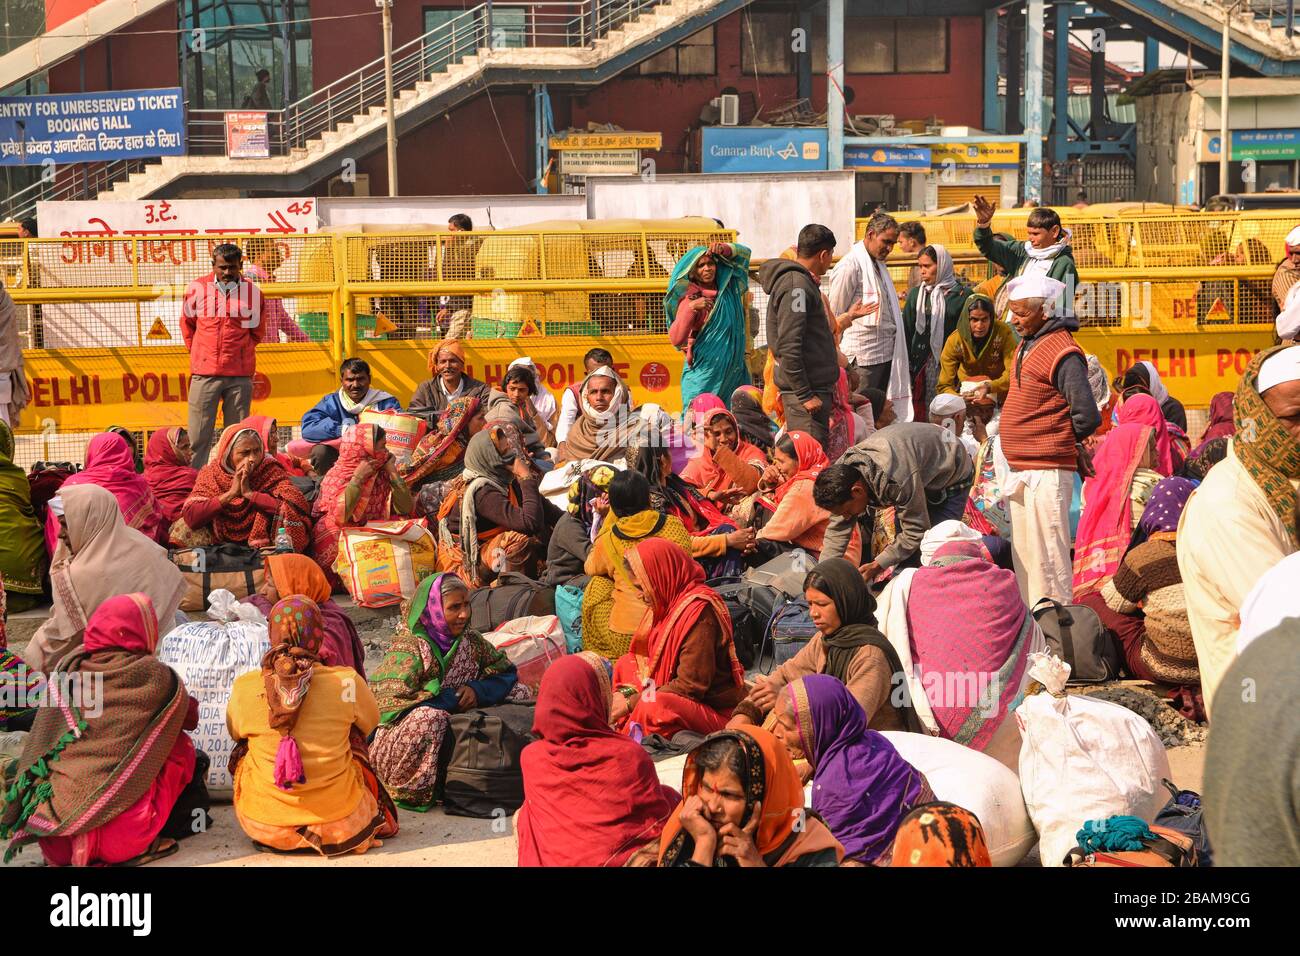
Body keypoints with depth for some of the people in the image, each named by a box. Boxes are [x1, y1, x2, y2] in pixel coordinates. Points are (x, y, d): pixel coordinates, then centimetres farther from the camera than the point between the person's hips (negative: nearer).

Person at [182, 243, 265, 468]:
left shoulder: (253, 291, 4)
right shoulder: (197, 288, 4)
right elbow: (187, 323, 18)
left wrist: (242, 352, 12)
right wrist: (196, 352, 14)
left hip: (240, 375, 1)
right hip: (205, 373, -1)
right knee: (198, 436, -3)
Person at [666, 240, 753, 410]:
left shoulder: (729, 289, 8)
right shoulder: (689, 299, -7)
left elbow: (744, 253, 21)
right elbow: (675, 340, -17)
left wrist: (723, 249, 1)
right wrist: (691, 308, -26)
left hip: (734, 372, 5)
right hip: (704, 375, -5)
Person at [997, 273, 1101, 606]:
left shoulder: (1062, 353, -15)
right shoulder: (1026, 345, 14)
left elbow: (1088, 417, -17)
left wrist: (1062, 442, -2)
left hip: (1047, 472, -10)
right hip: (1021, 471, 10)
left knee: (1046, 554, -7)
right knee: (1023, 554, 15)